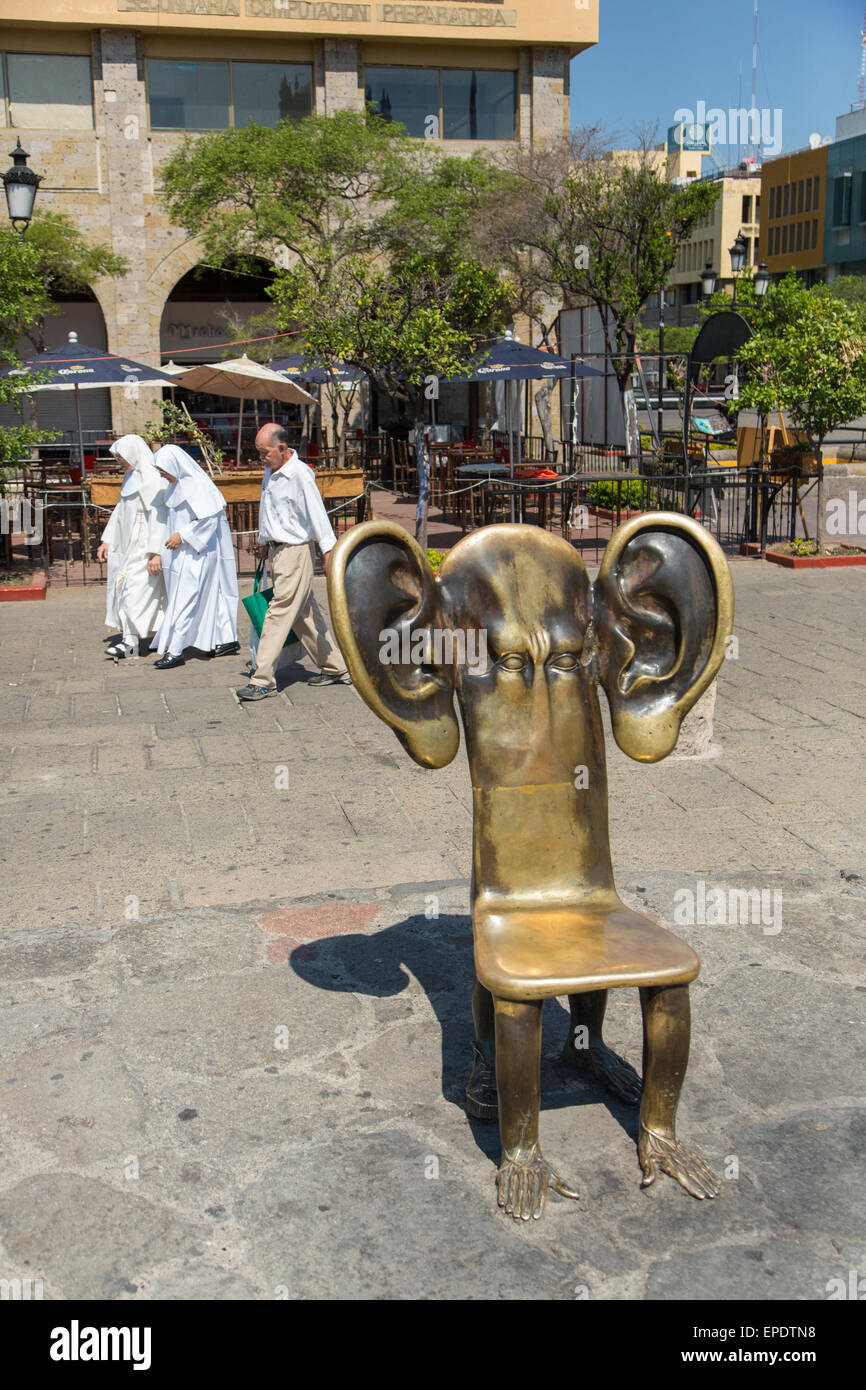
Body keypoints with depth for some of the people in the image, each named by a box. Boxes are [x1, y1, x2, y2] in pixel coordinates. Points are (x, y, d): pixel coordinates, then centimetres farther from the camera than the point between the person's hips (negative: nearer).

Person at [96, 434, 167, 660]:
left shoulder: (153, 480, -15)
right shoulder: (131, 478, 14)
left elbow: (158, 517, -20)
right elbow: (120, 511, 21)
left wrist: (154, 553, -23)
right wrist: (107, 540, 17)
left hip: (144, 548, -9)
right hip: (127, 546, 9)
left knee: (135, 590, -11)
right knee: (122, 589, 9)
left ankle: (130, 641, -9)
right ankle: (128, 635, 15)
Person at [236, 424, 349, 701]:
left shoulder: (300, 474, -15)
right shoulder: (271, 472, 12)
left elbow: (317, 513, -19)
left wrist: (329, 551, -23)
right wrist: (263, 540, 33)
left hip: (296, 551, -9)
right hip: (277, 551, 9)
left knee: (279, 612, -10)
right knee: (304, 614, 12)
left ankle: (262, 680, -9)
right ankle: (335, 668, 21)